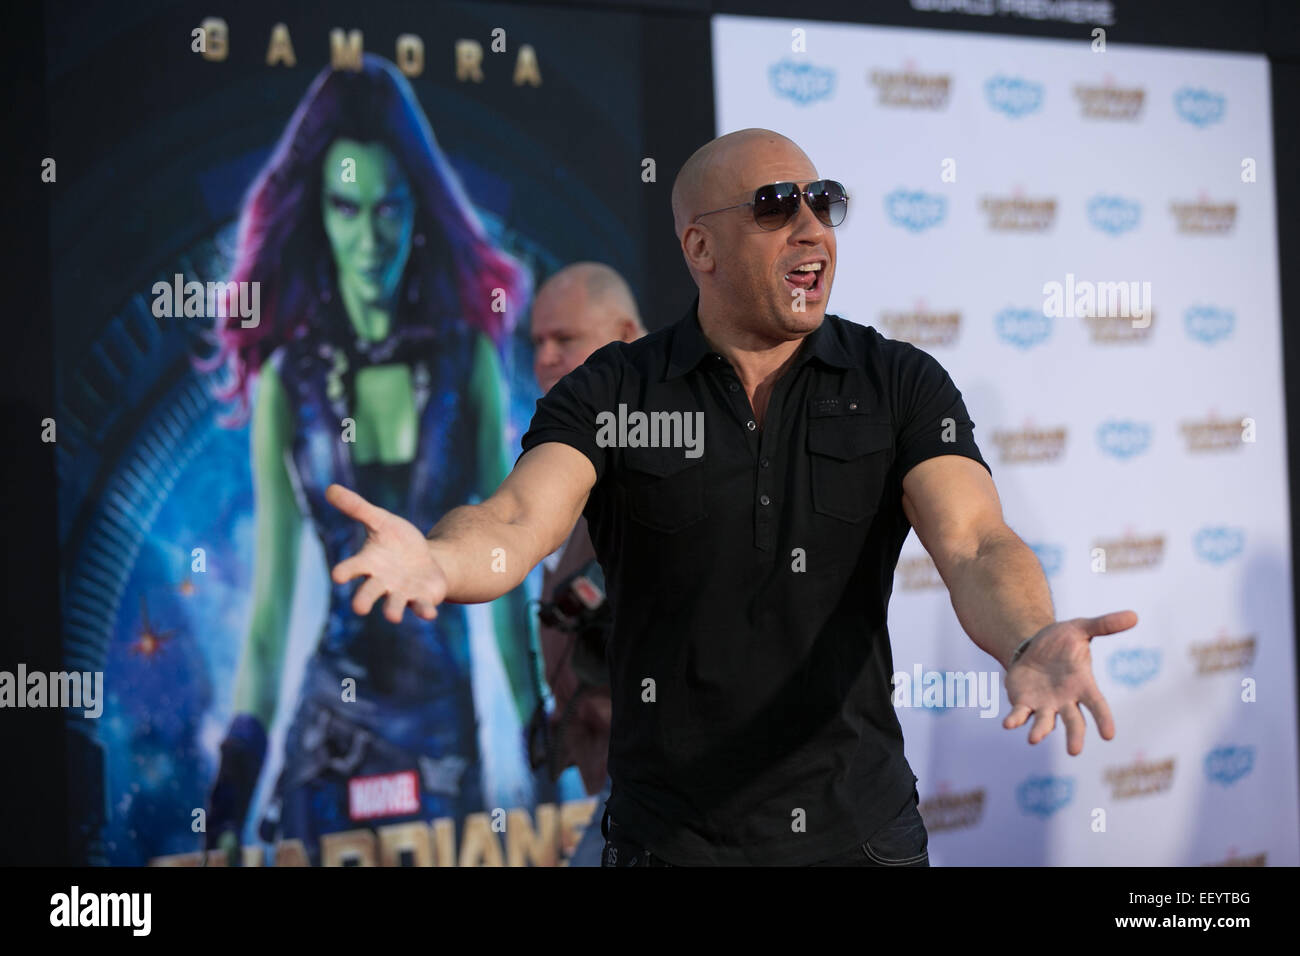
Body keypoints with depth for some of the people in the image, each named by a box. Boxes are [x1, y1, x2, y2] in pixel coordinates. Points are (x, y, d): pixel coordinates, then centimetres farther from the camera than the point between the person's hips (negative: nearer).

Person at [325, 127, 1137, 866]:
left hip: (861, 827, 1)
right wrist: (433, 563, -42)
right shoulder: (609, 395, -3)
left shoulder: (903, 386, -1)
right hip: (673, 834, -1)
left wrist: (1028, 645, -37)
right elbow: (516, 524, -18)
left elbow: (974, 545, -14)